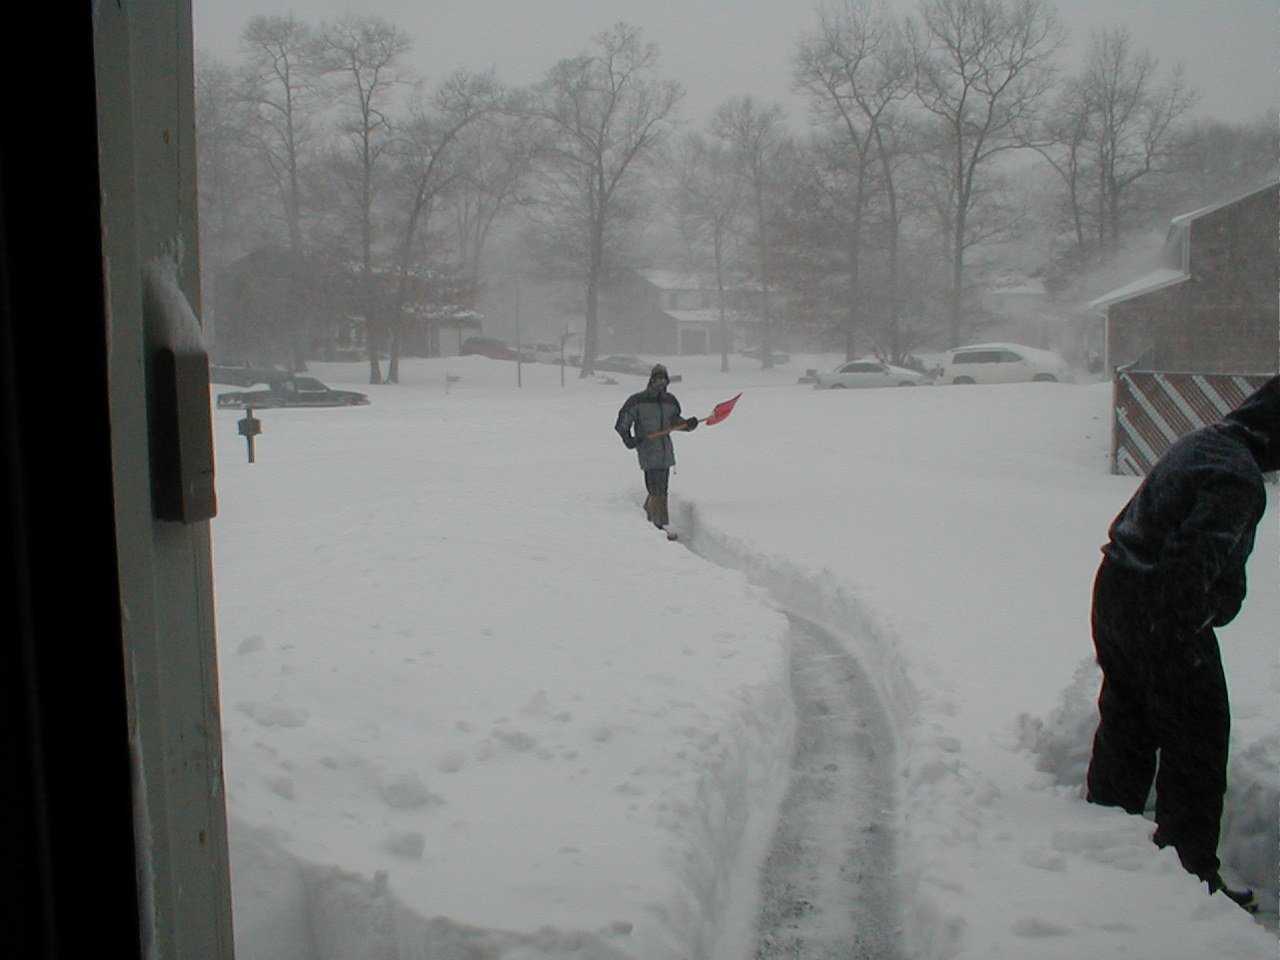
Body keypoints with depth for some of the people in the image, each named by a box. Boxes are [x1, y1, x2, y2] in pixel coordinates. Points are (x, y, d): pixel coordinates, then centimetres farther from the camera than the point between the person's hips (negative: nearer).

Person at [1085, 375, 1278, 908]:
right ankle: (1191, 872, 10)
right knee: (1196, 744, 2)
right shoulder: (1237, 477, -19)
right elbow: (1194, 560, -27)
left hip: (1115, 592, 10)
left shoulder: (1200, 443, 11)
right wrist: (1181, 637, -23)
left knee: (1125, 725, 20)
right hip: (1161, 614, -10)